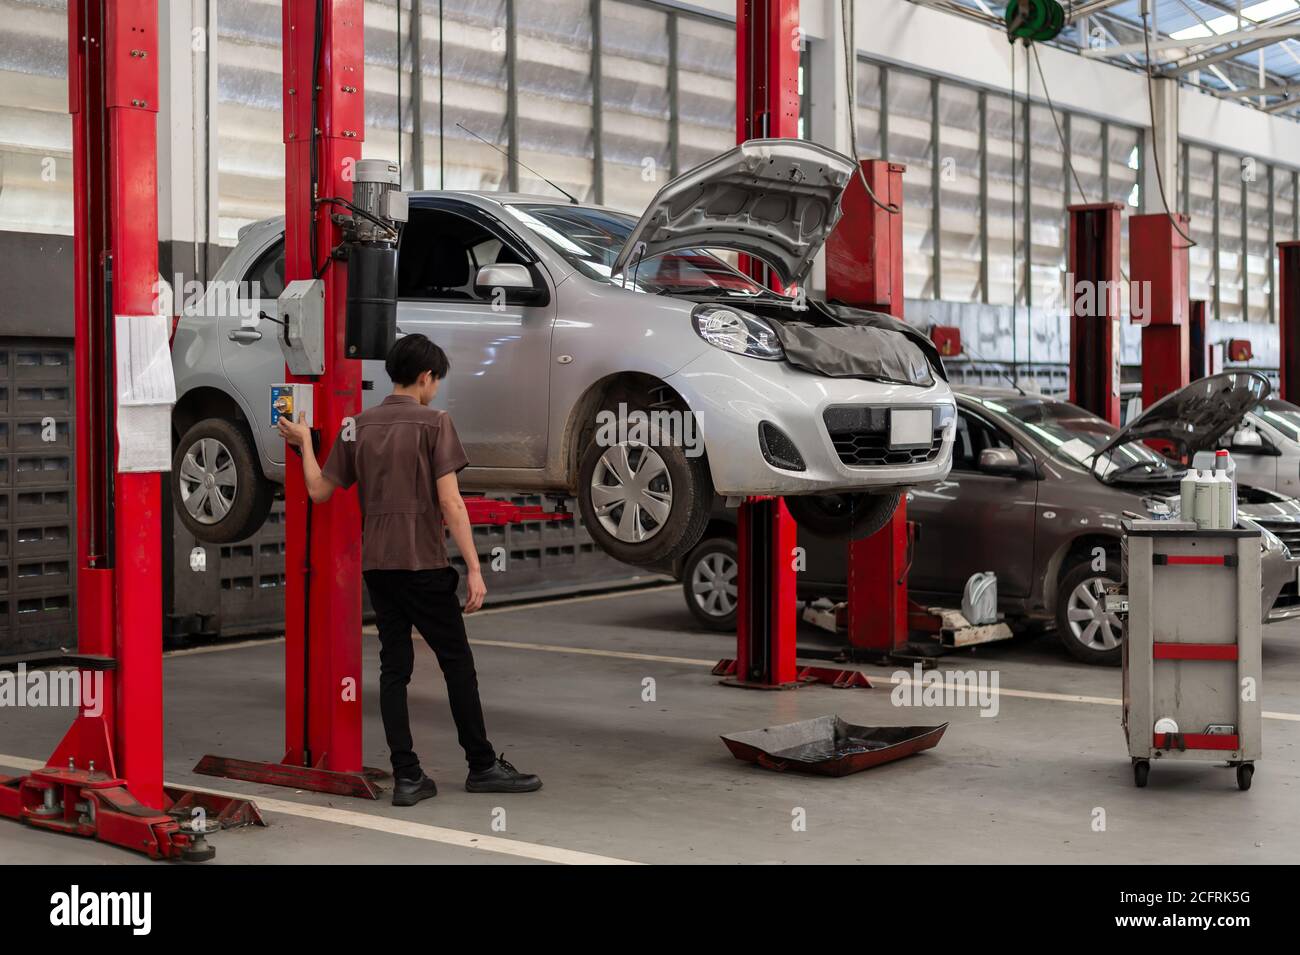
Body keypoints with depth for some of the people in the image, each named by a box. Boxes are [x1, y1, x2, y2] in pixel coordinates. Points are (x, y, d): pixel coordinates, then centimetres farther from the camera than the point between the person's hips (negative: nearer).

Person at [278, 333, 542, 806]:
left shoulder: (359, 426, 7)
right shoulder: (434, 422, -8)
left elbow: (319, 490, 9)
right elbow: (451, 503, -14)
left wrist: (303, 443, 25)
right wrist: (474, 568, -13)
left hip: (376, 564, 5)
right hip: (423, 563, -5)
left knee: (394, 666, 7)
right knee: (457, 661, 5)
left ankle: (407, 776, 5)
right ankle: (482, 766, 12)